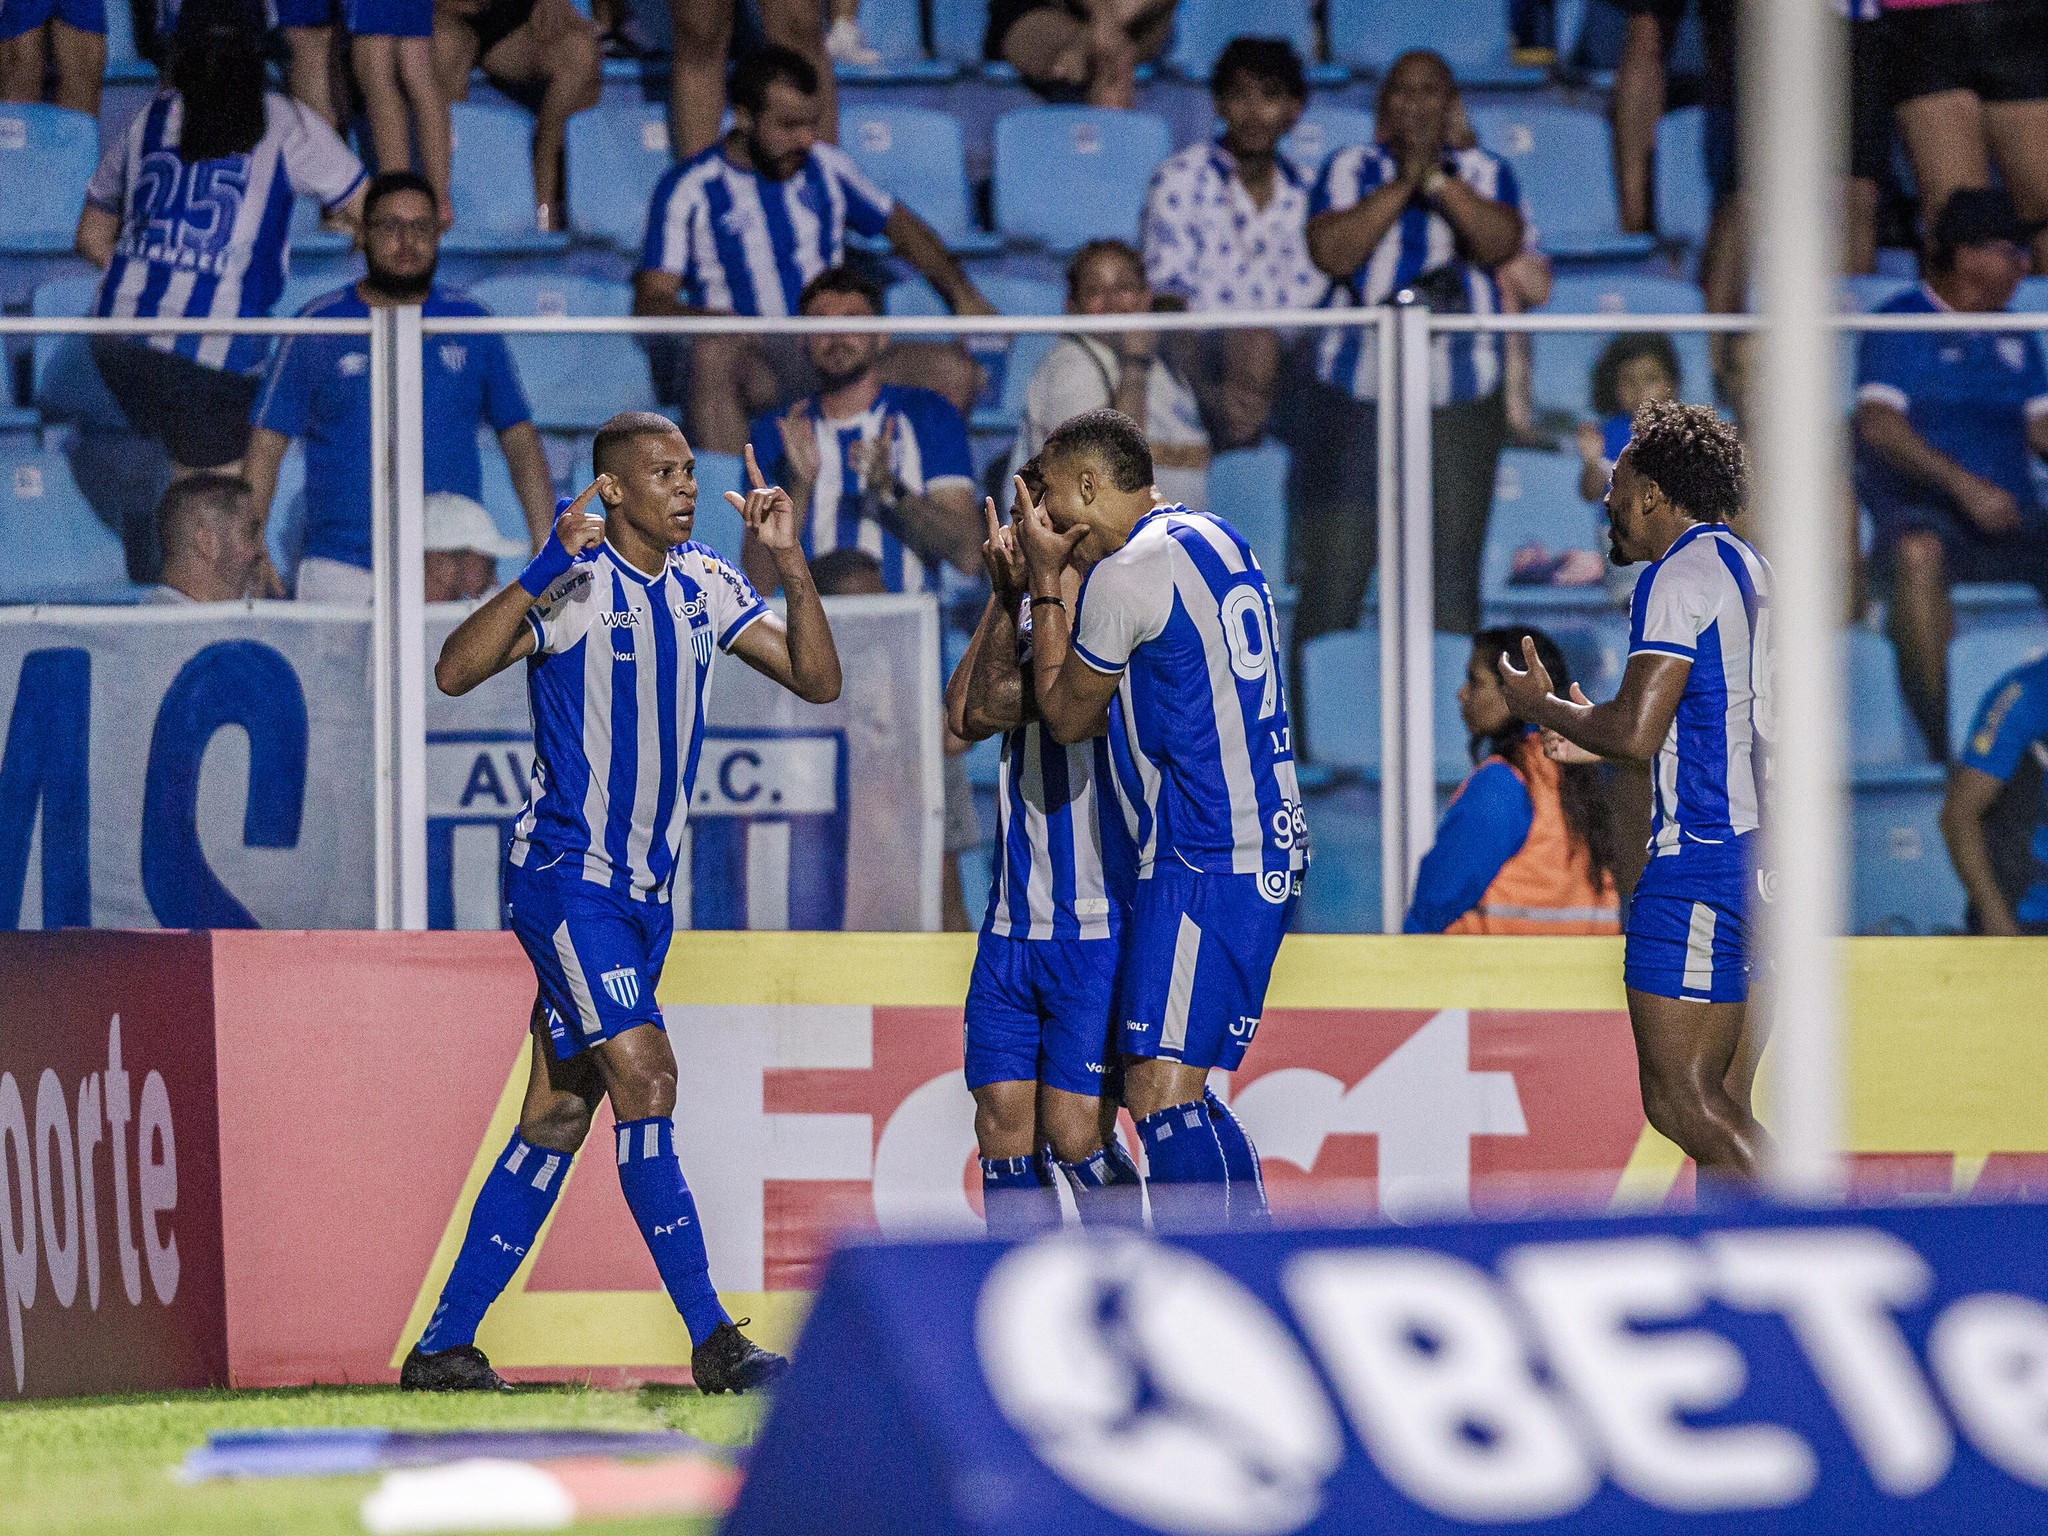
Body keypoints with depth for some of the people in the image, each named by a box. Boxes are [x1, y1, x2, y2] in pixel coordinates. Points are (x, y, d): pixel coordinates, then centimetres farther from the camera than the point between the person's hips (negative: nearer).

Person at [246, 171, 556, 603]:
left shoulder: (472, 327, 10)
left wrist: (546, 551, 2)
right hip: (340, 571, -1)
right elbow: (266, 445, 6)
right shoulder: (319, 328, 6)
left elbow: (520, 439, 12)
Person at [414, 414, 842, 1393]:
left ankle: (443, 1347, 13)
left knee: (559, 1117, 8)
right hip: (565, 873, -8)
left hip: (644, 890, 8)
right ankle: (712, 1339, -17)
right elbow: (456, 671, -24)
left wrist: (790, 562, -6)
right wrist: (544, 571, -34)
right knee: (644, 1078, -17)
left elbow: (817, 681, 6)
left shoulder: (704, 587, 8)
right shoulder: (575, 586, -12)